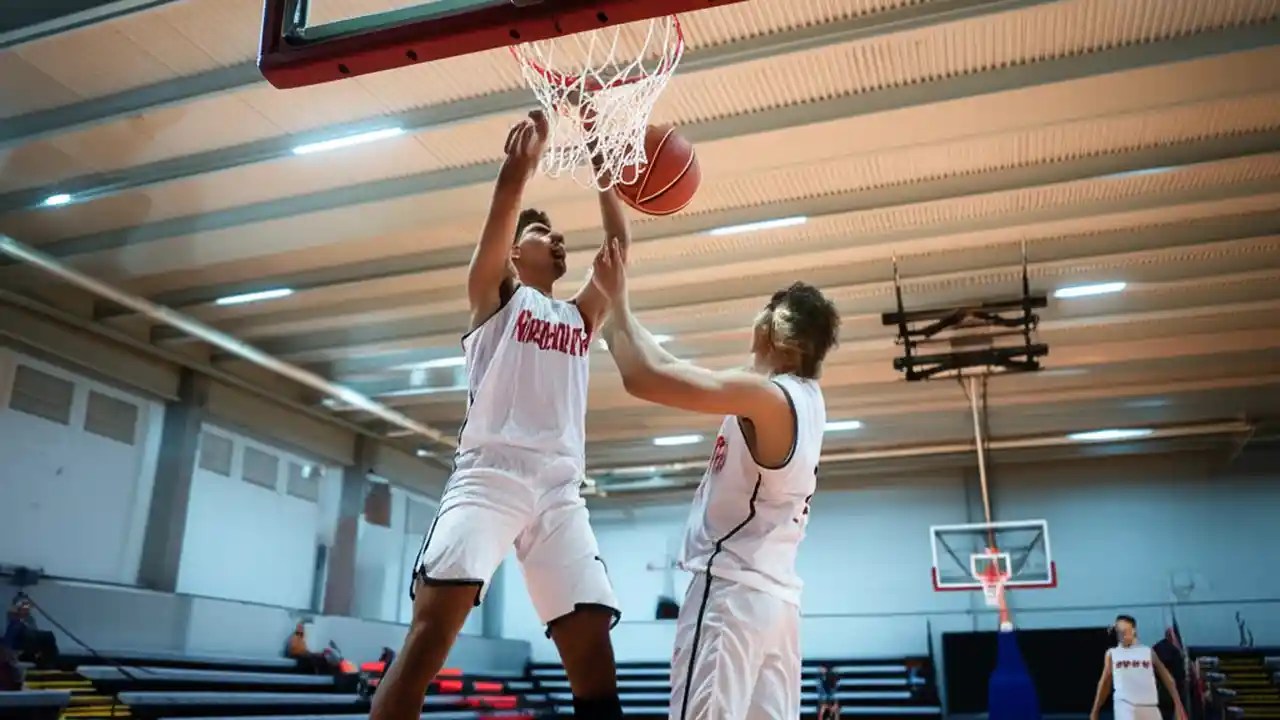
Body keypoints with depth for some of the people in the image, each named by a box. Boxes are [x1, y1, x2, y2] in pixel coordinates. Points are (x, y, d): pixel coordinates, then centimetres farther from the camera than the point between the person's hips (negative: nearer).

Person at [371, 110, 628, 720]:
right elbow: (507, 199, 2)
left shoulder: (580, 316, 25)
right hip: (489, 473, -4)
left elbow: (618, 248, 15)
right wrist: (532, 141, 8)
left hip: (560, 488, 4)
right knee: (435, 617, -21)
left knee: (593, 639, -5)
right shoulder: (495, 293, 15)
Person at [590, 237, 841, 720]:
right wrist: (614, 313, 18)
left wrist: (617, 299, -5)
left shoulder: (766, 396, -15)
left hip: (731, 588, -9)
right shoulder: (805, 399, 12)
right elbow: (672, 372, 17)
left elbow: (643, 377, -21)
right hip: (776, 595, 9)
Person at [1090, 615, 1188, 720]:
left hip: (1149, 707, 2)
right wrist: (1095, 711, 10)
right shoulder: (1112, 654, 12)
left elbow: (1166, 678, 10)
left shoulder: (1148, 652, 12)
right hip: (1125, 706, -1)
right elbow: (1105, 683, 14)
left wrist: (1178, 703, -1)